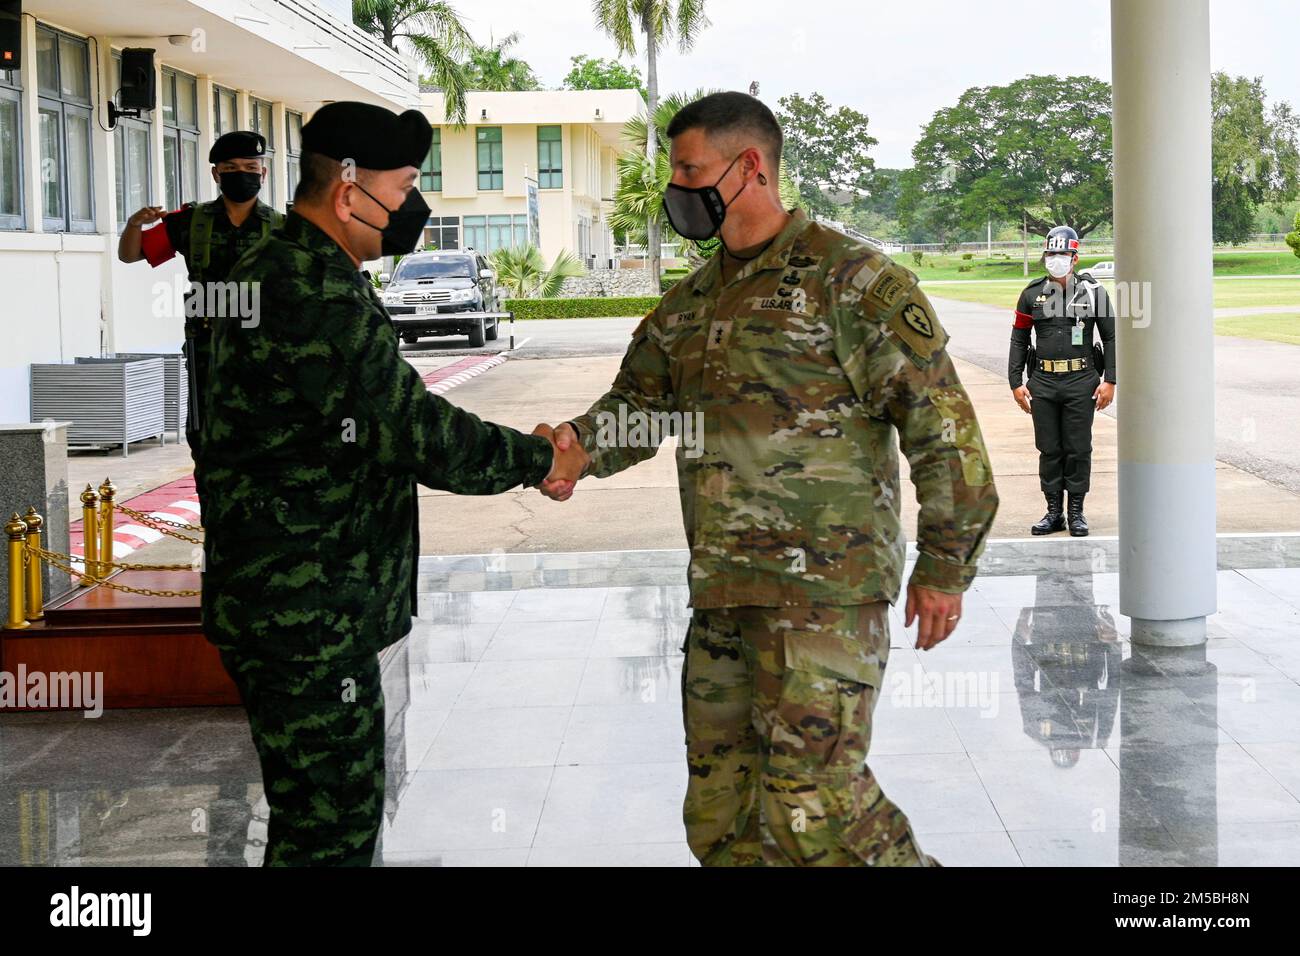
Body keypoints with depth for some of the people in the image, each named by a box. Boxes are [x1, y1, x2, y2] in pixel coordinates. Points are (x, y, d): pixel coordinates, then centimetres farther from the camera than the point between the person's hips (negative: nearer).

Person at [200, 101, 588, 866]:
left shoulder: (298, 277, 14)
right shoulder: (310, 299, -22)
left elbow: (388, 422, 19)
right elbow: (416, 432, -21)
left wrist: (521, 452, 12)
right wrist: (540, 459, -6)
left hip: (308, 607, 11)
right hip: (304, 618, -11)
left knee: (333, 817, 20)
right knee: (330, 829, -3)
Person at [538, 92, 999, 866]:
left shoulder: (851, 280, -8)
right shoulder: (690, 305, 16)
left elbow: (943, 423, -9)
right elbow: (637, 404, 17)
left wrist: (945, 566, -10)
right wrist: (580, 442, -7)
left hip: (826, 586, -7)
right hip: (721, 594, 8)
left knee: (811, 792, -12)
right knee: (720, 811, 10)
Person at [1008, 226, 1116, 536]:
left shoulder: (1093, 291, 2)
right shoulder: (1032, 294, 7)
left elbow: (1111, 337, 4)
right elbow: (1019, 340, 11)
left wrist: (1109, 381, -3)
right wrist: (1016, 382, 4)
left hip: (1081, 382, -2)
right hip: (1043, 383, 2)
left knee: (1078, 449, 2)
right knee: (1049, 450, 6)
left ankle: (1076, 513, 12)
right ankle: (1054, 512, 15)